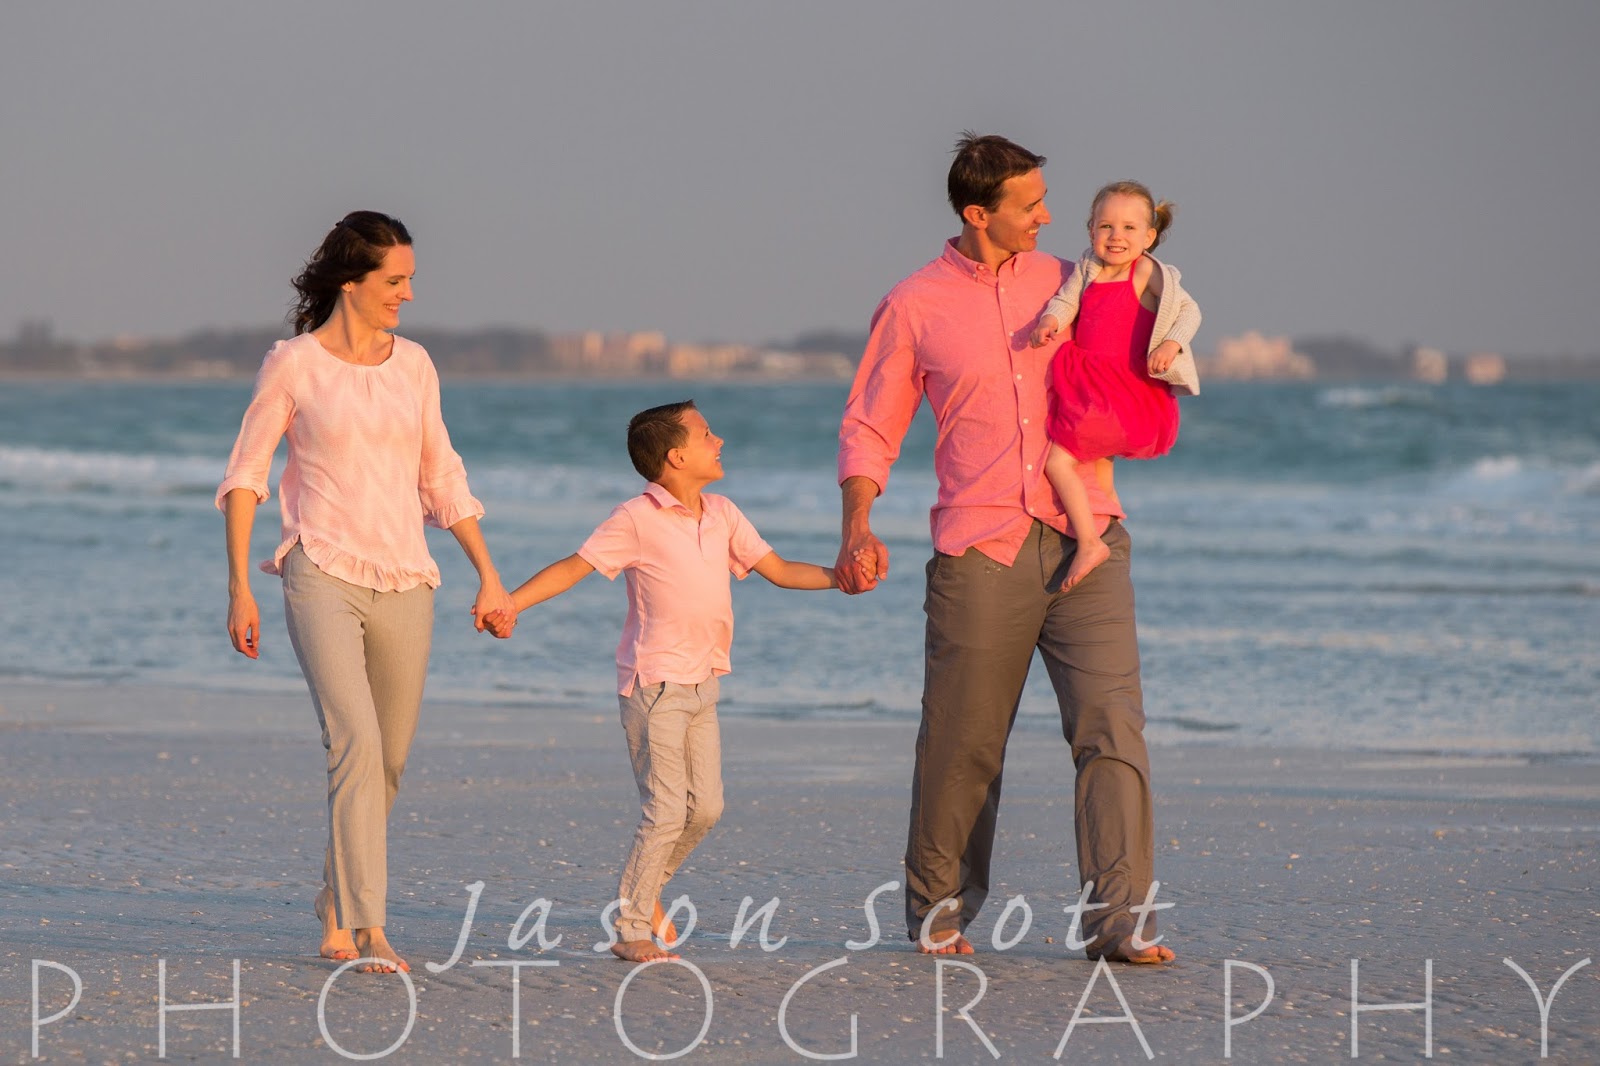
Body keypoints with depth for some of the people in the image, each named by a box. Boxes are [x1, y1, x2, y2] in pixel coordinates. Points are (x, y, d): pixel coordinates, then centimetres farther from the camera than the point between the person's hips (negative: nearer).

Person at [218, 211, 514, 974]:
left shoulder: (412, 365, 10)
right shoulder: (293, 363, -3)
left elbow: (440, 476, 17)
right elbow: (245, 474, 1)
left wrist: (487, 574, 13)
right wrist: (238, 587, -4)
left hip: (404, 583, 5)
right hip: (323, 576, -5)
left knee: (388, 762, 9)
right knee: (357, 746, -20)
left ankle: (336, 910, 31)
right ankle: (369, 932, -21)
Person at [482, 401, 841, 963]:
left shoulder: (722, 515, 9)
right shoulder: (637, 519, -10)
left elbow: (779, 570, 15)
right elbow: (573, 567, -11)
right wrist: (510, 604, -21)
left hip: (701, 685, 7)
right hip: (654, 684, -7)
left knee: (705, 807, 6)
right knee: (667, 809, -10)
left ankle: (644, 888, 27)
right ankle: (630, 929, -1)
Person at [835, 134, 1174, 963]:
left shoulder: (1066, 283, 12)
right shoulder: (913, 307, 4)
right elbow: (868, 429, 7)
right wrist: (858, 527, -9)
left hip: (1085, 538, 2)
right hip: (981, 551, -2)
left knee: (1112, 725, -10)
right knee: (962, 741, 3)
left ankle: (1116, 920, -11)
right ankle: (938, 910, 23)